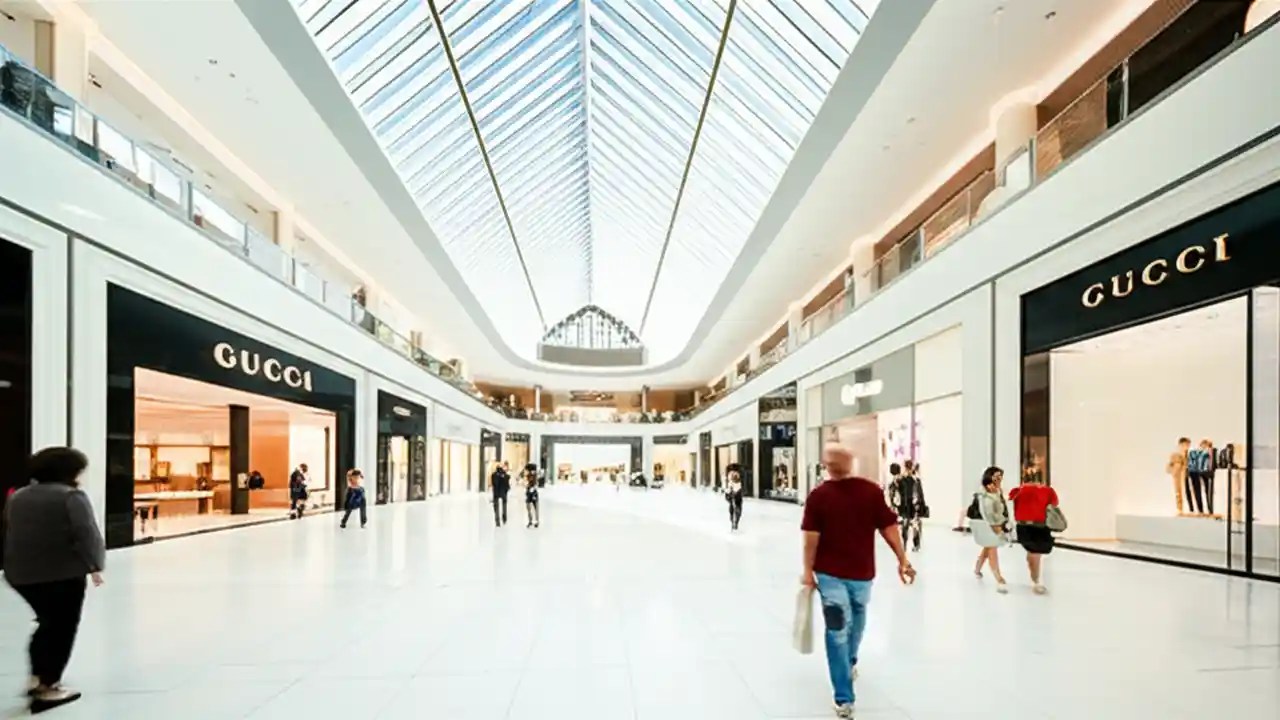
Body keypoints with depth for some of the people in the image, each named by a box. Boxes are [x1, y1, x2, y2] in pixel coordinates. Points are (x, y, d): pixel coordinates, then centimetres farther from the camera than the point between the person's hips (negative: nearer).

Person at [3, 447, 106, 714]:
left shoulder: (17, 497, 13)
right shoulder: (71, 497, -11)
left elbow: (7, 534, 19)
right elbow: (86, 536, -17)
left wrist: (14, 566, 24)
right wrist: (94, 565, -7)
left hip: (22, 574, 7)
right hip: (62, 573, -7)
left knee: (49, 623, 25)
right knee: (62, 629, 6)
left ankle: (37, 678, 28)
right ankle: (47, 688, 9)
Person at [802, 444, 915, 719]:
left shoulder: (818, 495, -12)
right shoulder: (872, 490, -7)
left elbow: (811, 538, -12)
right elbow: (889, 527, -5)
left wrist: (808, 571, -4)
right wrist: (902, 559, 3)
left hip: (829, 573, -2)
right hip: (862, 571, 3)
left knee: (837, 631, 1)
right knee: (857, 617, 27)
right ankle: (850, 663, 51)